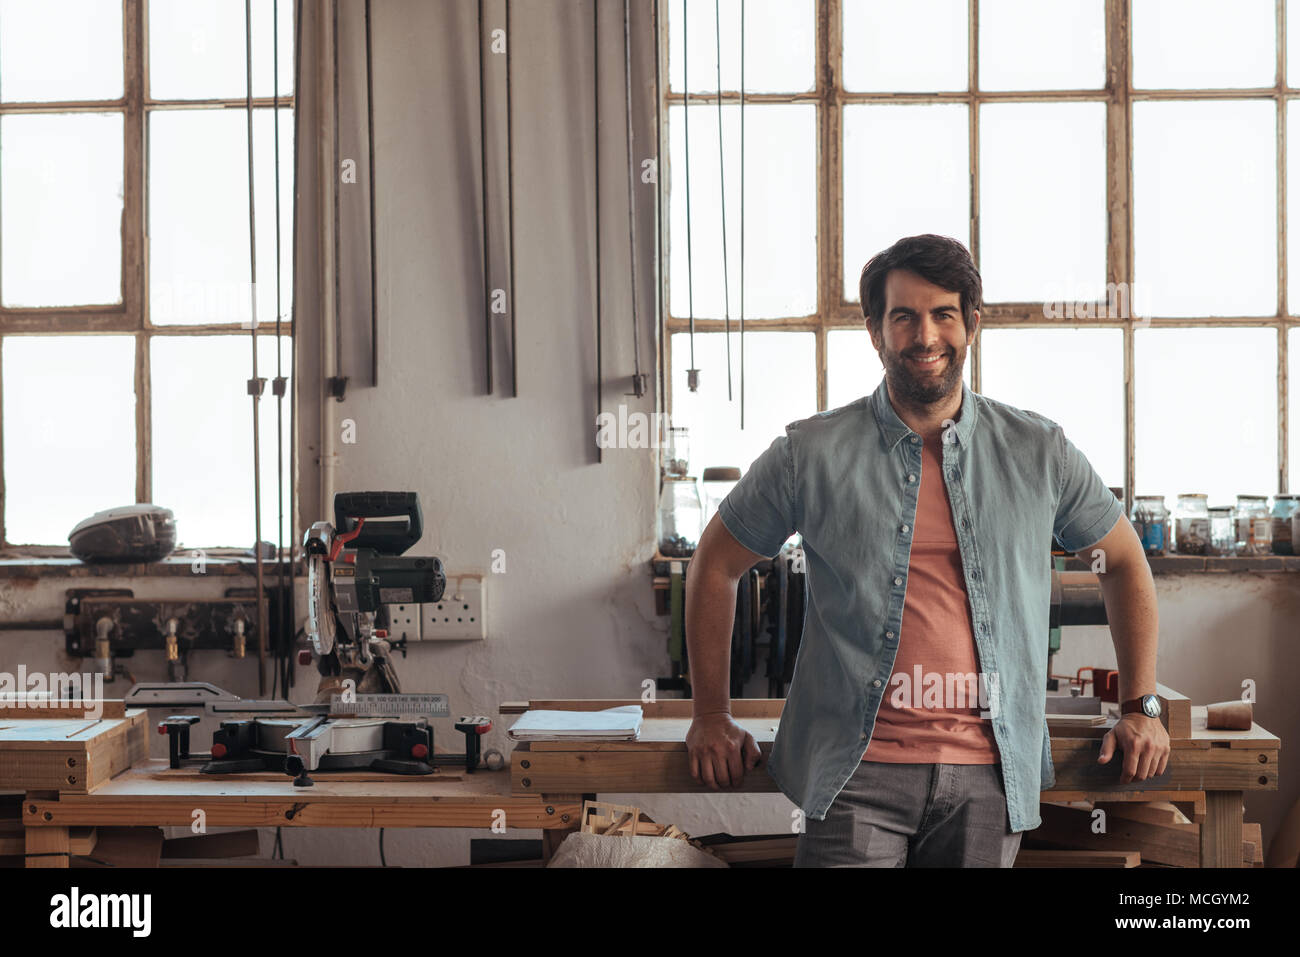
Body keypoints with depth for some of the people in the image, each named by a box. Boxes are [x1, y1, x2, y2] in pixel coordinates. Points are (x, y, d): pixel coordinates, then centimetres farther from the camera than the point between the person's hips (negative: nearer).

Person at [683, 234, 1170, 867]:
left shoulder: (1038, 452, 6)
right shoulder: (811, 453, 0)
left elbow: (1124, 561, 19)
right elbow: (715, 564, 10)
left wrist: (1139, 707, 14)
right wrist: (711, 716, 9)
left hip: (990, 775, 2)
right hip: (857, 773, -2)